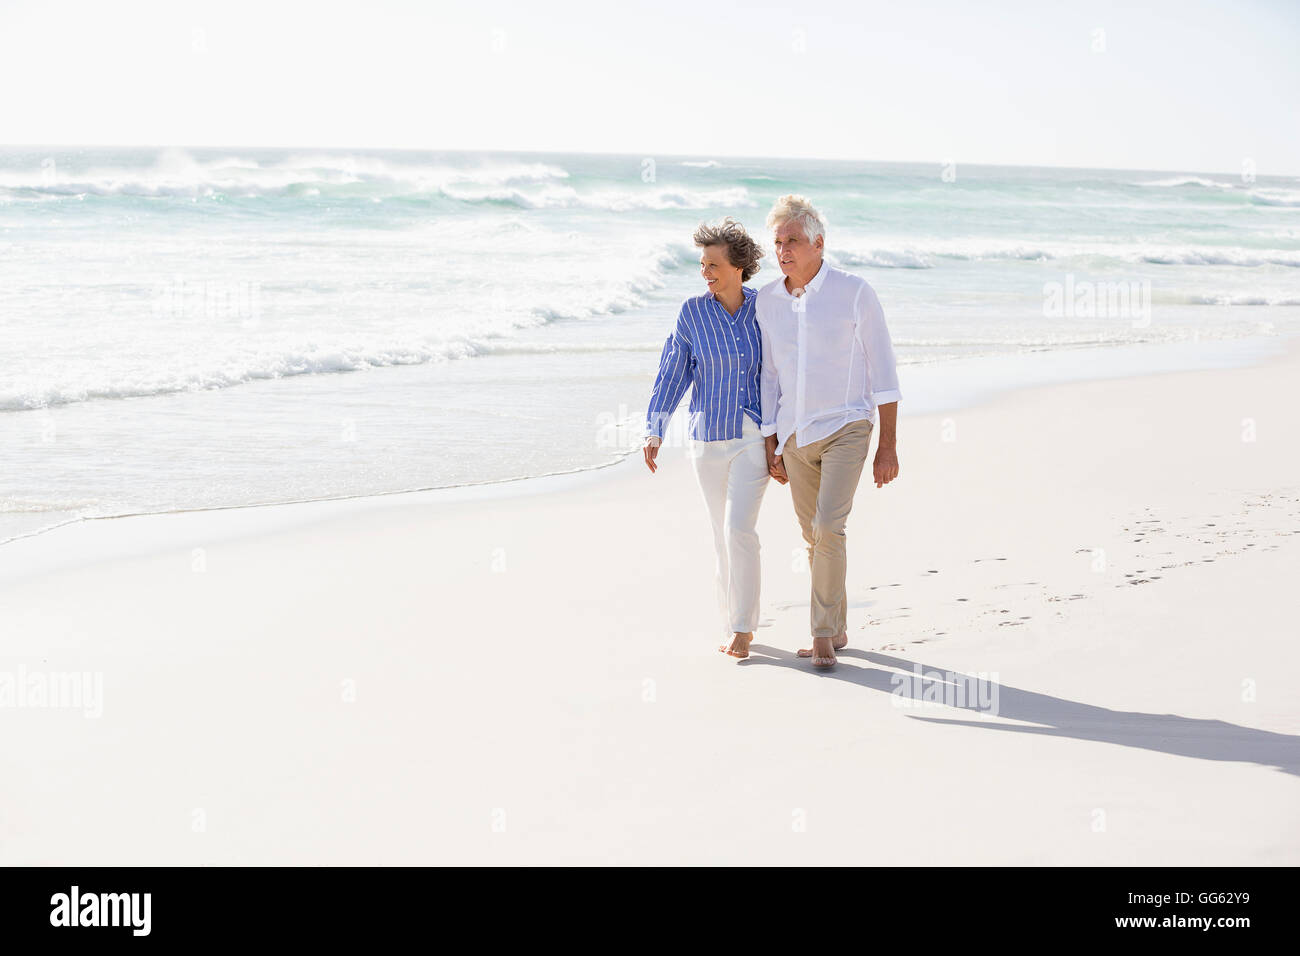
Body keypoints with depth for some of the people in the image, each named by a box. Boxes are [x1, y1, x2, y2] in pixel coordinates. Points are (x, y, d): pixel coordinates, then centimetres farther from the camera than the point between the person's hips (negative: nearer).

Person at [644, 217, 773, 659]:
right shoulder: (692, 312, -3)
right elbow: (672, 372, -2)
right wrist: (654, 431, -9)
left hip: (753, 436, -1)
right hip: (708, 437, 2)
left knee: (739, 529, -14)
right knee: (723, 535, 8)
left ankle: (743, 628, -4)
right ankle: (734, 626, 19)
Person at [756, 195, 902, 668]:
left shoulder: (853, 292, -9)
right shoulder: (767, 300, 4)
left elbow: (883, 370, -6)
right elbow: (769, 375, 12)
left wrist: (888, 445, -9)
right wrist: (771, 445, 10)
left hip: (846, 428, -5)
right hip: (795, 435, 5)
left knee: (828, 527, -18)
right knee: (814, 537, 11)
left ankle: (822, 634, -9)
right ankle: (837, 630, 24)